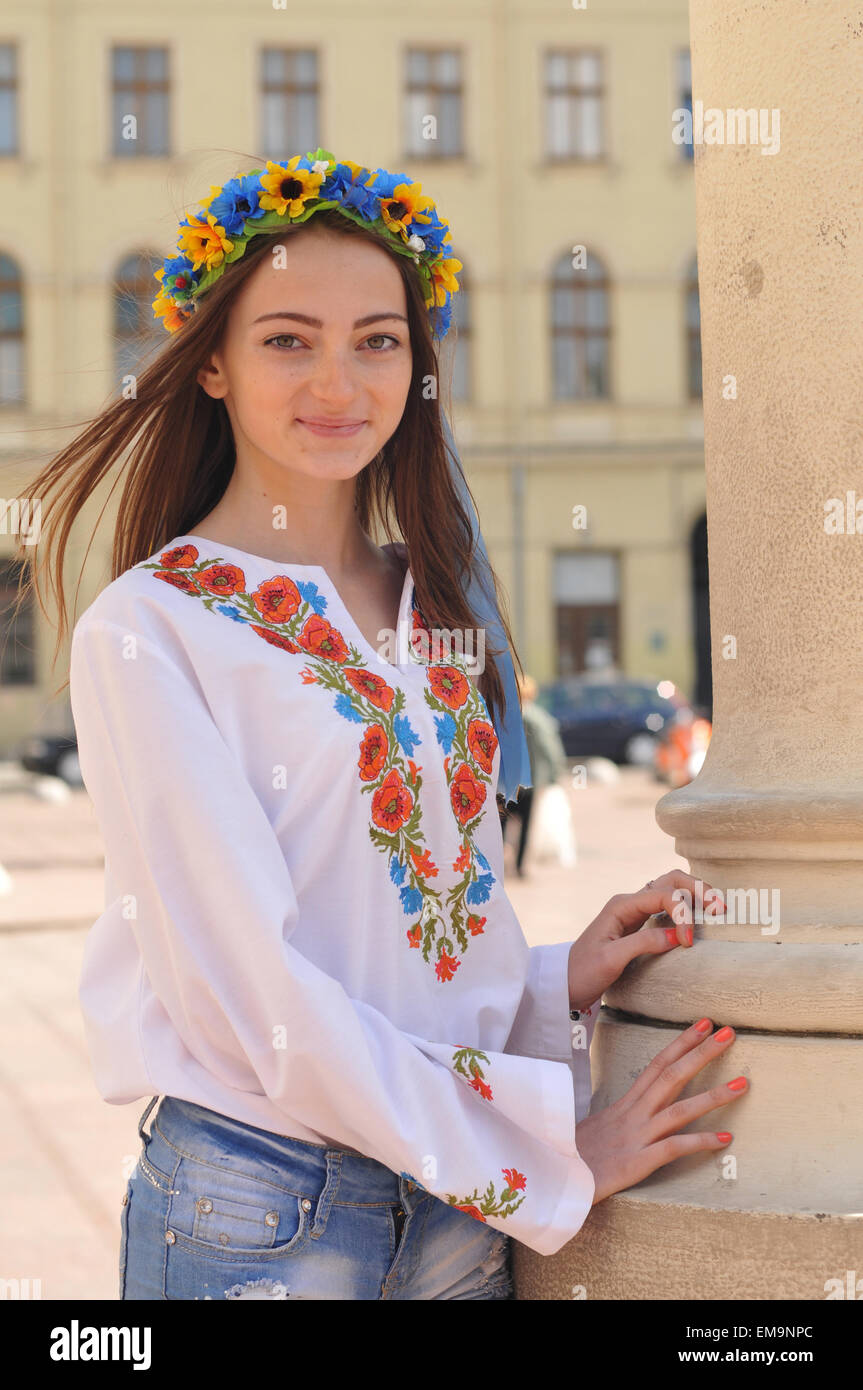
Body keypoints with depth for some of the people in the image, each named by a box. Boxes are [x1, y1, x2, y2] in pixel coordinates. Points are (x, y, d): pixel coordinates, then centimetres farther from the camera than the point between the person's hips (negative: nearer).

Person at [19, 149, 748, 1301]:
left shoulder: (432, 612, 8)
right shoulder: (148, 629, -12)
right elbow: (251, 982, -18)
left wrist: (559, 982, -3)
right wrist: (549, 1153, -15)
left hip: (462, 1196, 6)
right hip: (255, 1205, -6)